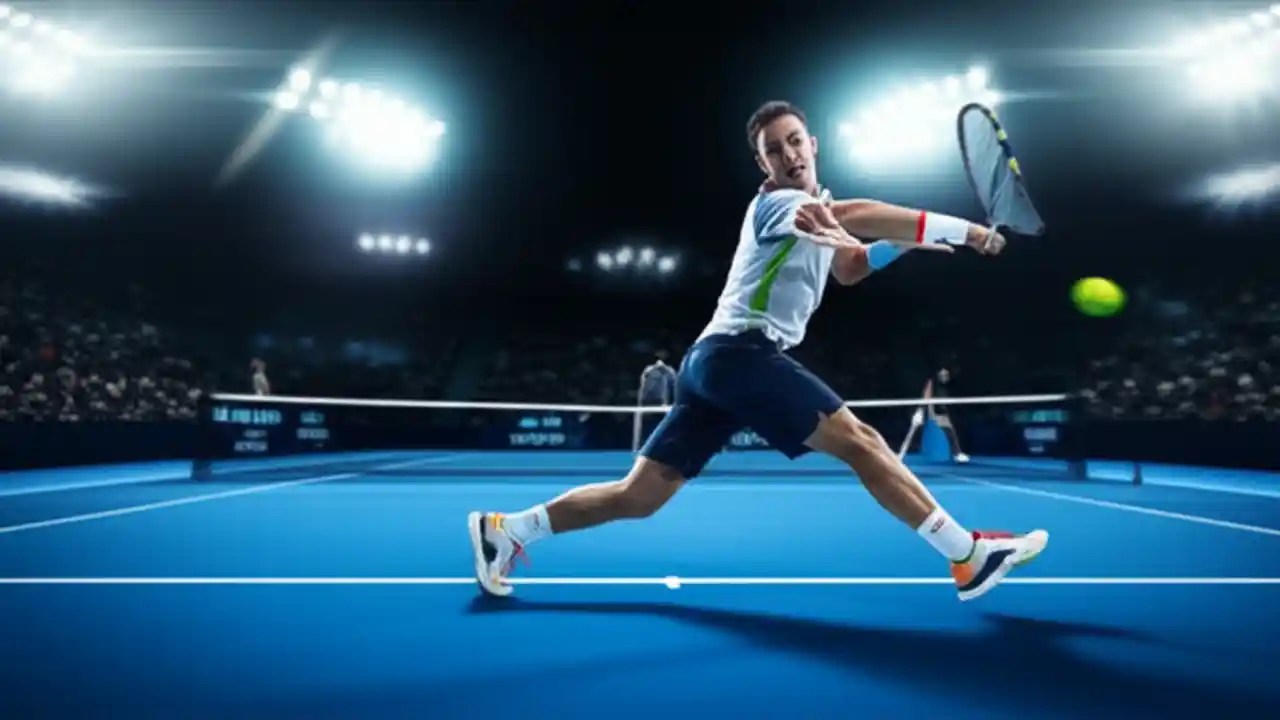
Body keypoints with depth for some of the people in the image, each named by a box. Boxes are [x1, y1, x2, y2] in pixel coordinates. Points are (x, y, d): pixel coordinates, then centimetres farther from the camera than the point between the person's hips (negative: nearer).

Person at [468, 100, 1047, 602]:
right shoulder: (776, 203, -4)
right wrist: (963, 230, -20)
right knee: (861, 443, -8)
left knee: (639, 494, 6)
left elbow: (850, 267, 38)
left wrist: (905, 241, 20)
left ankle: (503, 529, 11)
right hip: (741, 352, -9)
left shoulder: (817, 210, 27)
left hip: (715, 359, 9)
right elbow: (853, 214, -23)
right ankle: (969, 556, 1)